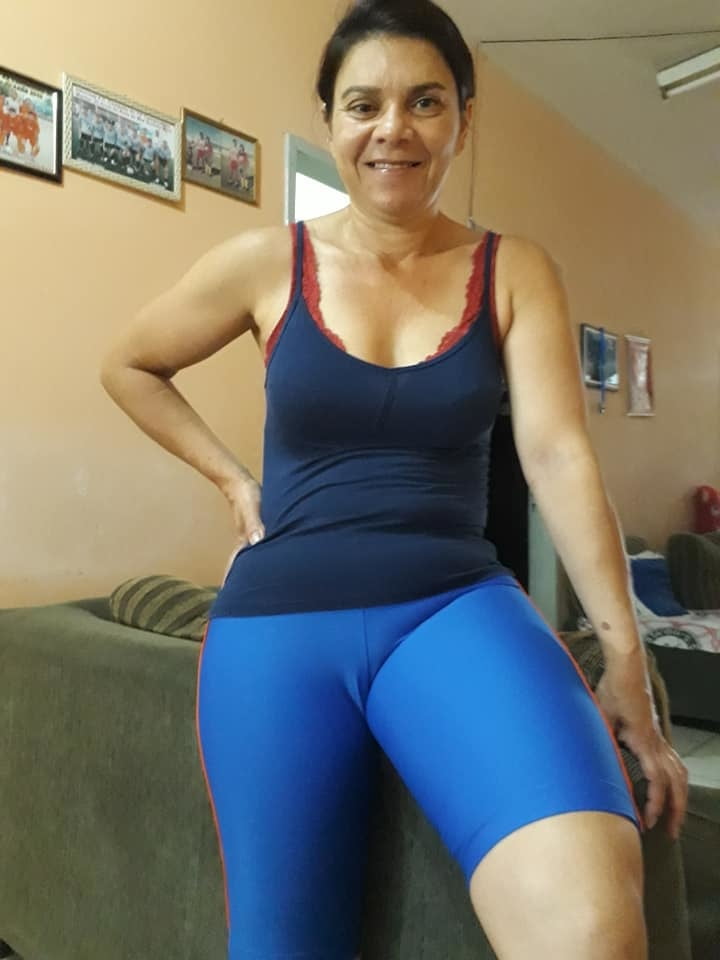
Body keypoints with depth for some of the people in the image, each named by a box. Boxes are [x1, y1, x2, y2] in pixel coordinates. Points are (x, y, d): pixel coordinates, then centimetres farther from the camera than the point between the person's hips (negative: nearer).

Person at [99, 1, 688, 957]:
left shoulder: (515, 272, 5)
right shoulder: (267, 261, 4)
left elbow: (559, 454, -5)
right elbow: (128, 366, 17)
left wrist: (623, 649, -12)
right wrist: (233, 480, 7)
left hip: (454, 606, 0)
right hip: (277, 622, 1)